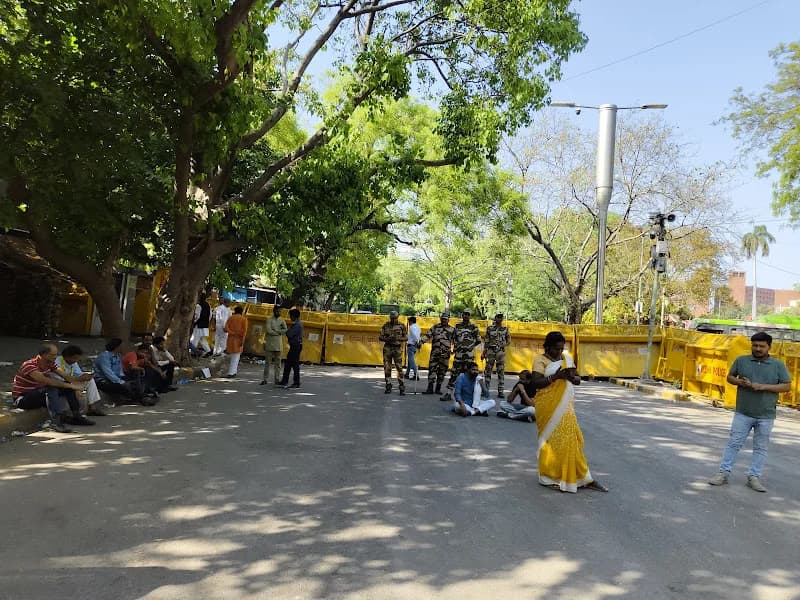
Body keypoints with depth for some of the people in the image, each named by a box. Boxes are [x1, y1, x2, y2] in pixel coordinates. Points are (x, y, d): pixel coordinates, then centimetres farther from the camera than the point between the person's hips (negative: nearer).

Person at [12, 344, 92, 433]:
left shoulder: (50, 364, 0)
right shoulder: (29, 365, -25)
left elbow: (65, 376, -6)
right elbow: (46, 381, -35)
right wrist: (70, 385, -35)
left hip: (39, 393, 8)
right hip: (22, 398, -8)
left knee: (67, 388, -5)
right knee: (51, 389, -33)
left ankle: (76, 416, -3)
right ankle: (57, 422, -41)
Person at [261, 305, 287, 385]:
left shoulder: (282, 321, 11)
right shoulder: (269, 320, -1)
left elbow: (285, 331, -2)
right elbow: (269, 331, -14)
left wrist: (275, 330, -12)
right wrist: (279, 332, -6)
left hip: (278, 345, 4)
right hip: (269, 344, -4)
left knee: (278, 363, 6)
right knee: (267, 362, -1)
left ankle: (277, 379, 11)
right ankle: (265, 379, 3)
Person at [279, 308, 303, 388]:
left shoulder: (297, 324, -18)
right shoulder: (296, 323, 15)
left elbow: (290, 334, -21)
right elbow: (291, 334, 17)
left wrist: (286, 331, -3)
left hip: (296, 346, -10)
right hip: (294, 346, 10)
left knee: (295, 364, -4)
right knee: (288, 364, 13)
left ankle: (296, 383, 3)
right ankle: (284, 381, 19)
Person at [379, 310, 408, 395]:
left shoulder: (401, 326, 1)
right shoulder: (385, 325, 6)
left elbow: (406, 338, 3)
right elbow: (380, 337, 8)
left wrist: (398, 338, -15)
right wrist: (387, 339, -12)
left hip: (397, 348, -2)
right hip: (387, 348, 2)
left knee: (399, 368, -6)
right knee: (387, 368, 5)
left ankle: (401, 387, -1)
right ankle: (388, 387, 14)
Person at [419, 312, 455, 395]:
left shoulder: (452, 330, 9)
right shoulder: (435, 327, 10)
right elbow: (427, 335, 5)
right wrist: (420, 342, -6)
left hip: (445, 354, 0)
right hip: (435, 352, 0)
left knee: (442, 371, 5)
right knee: (432, 369, -6)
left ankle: (438, 388, 16)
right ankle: (430, 388, -4)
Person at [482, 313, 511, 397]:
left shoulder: (505, 329, 6)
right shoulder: (490, 328, 4)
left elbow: (509, 340, 11)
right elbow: (486, 341, 6)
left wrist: (504, 344, -10)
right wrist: (483, 352, 2)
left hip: (501, 352, 1)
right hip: (491, 351, 0)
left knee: (501, 372, 1)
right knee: (488, 370, 2)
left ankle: (500, 391, 6)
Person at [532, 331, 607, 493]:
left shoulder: (567, 358, 12)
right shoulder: (540, 360, -6)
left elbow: (578, 379, 13)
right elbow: (536, 382, -16)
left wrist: (572, 377, -10)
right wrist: (555, 376, -25)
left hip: (565, 406, 5)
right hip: (548, 407, -5)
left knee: (570, 439, 8)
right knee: (552, 440, 0)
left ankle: (582, 477, 15)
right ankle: (550, 477, 13)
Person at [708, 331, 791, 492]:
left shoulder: (778, 365, 0)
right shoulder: (741, 360, 3)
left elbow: (787, 386, -3)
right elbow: (730, 377, 12)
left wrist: (764, 387, -15)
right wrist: (740, 382, -11)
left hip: (766, 416, 0)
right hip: (743, 413, 0)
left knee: (760, 448, 8)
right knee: (734, 443, 2)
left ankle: (754, 477, 18)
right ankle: (723, 473, 7)